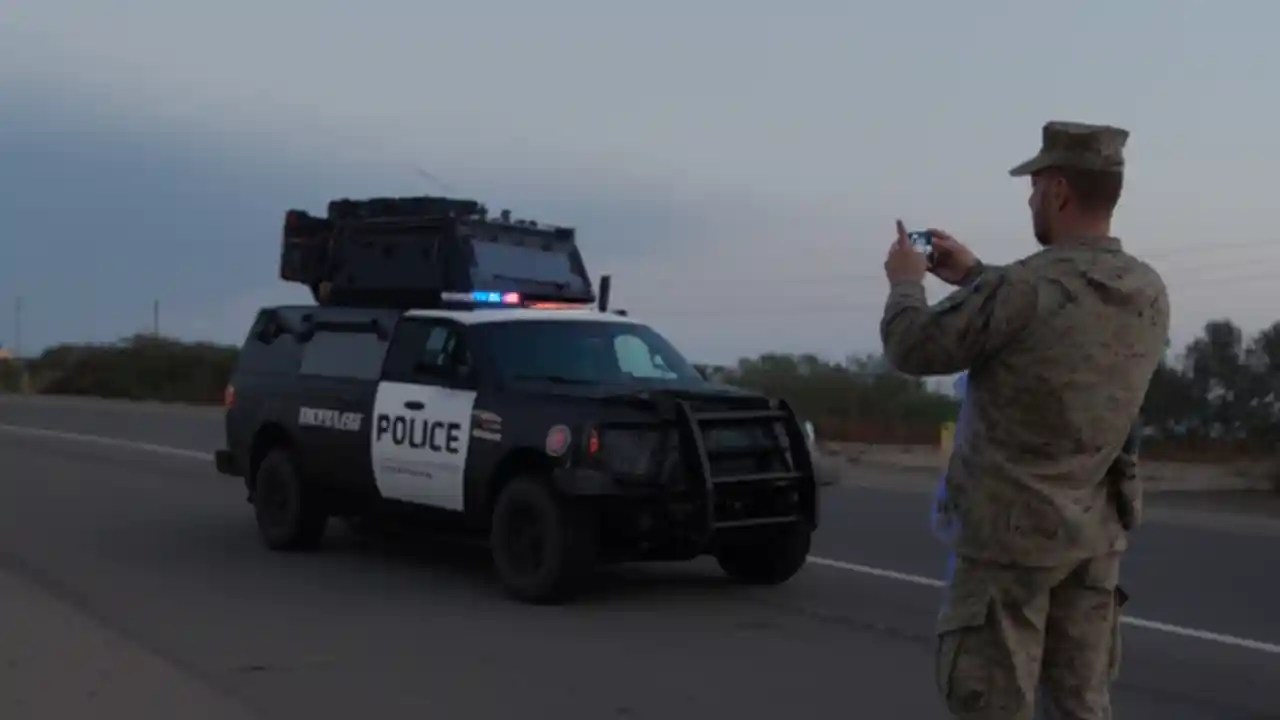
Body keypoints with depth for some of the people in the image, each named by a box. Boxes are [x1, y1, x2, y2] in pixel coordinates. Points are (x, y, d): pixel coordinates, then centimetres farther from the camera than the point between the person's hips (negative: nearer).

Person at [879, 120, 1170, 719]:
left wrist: (905, 282, 10)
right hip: (1094, 531, 7)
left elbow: (913, 349, -9)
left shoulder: (1023, 288, -21)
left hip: (1009, 530, -6)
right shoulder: (1149, 295, 1)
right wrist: (975, 277, 23)